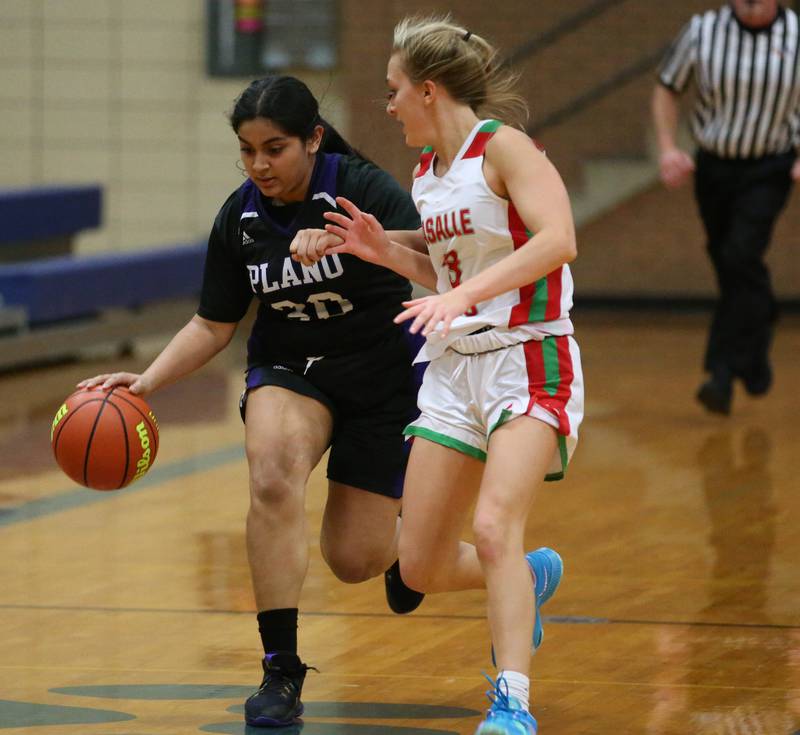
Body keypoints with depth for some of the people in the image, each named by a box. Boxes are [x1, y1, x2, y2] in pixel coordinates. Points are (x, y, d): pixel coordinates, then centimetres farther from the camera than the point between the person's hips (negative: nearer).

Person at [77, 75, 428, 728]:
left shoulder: (363, 188, -19)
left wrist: (347, 238, -52)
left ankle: (401, 536, 40)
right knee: (273, 477, -31)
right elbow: (214, 325, 4)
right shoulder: (239, 218, -5)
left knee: (353, 561, -1)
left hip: (384, 378, -3)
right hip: (289, 368, 3)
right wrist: (147, 381, -11)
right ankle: (281, 672, -24)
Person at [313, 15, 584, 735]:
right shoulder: (428, 171, 12)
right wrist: (386, 252, 6)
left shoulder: (503, 148, -11)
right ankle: (530, 578, 37)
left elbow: (558, 240, -26)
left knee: (494, 527, -28)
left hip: (528, 360, -8)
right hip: (455, 368, 8)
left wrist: (465, 294, -34)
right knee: (422, 569, 7)